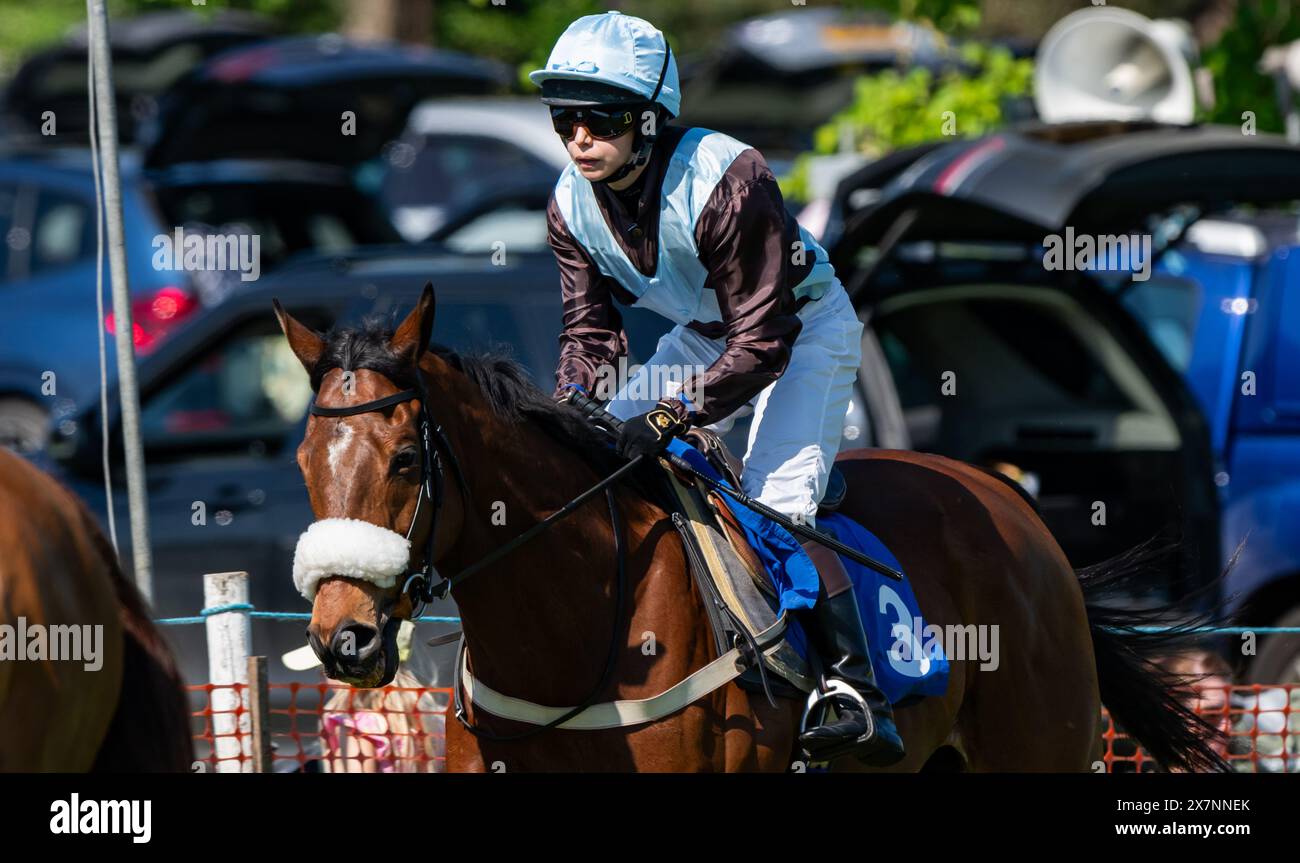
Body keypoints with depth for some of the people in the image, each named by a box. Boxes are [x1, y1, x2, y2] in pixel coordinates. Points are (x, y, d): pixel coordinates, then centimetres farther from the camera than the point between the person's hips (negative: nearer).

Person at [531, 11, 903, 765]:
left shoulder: (728, 182, -35)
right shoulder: (573, 205, -13)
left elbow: (763, 340, -33)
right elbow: (591, 328, -3)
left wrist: (673, 414, -41)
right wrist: (573, 403, -24)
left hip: (804, 329, -8)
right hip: (706, 332, 8)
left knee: (776, 505, -23)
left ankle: (865, 704, -25)